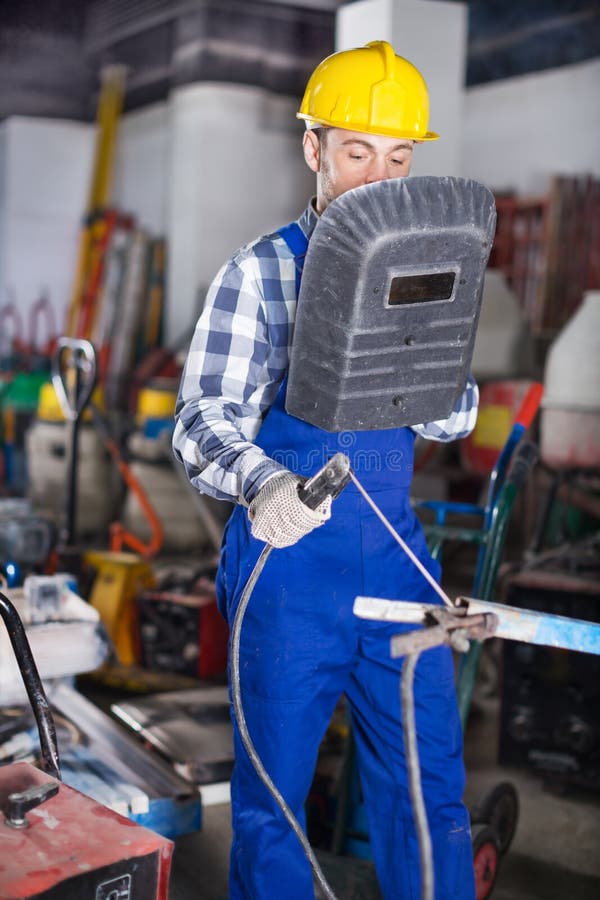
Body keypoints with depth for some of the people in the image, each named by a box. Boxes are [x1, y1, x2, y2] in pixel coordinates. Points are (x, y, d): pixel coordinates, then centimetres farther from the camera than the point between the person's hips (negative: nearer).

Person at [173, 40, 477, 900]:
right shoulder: (259, 272, -4)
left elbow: (456, 416, 6)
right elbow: (204, 417, -13)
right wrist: (258, 481, -35)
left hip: (396, 555, 4)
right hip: (289, 554, -3)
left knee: (431, 787, 8)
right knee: (273, 791, 8)